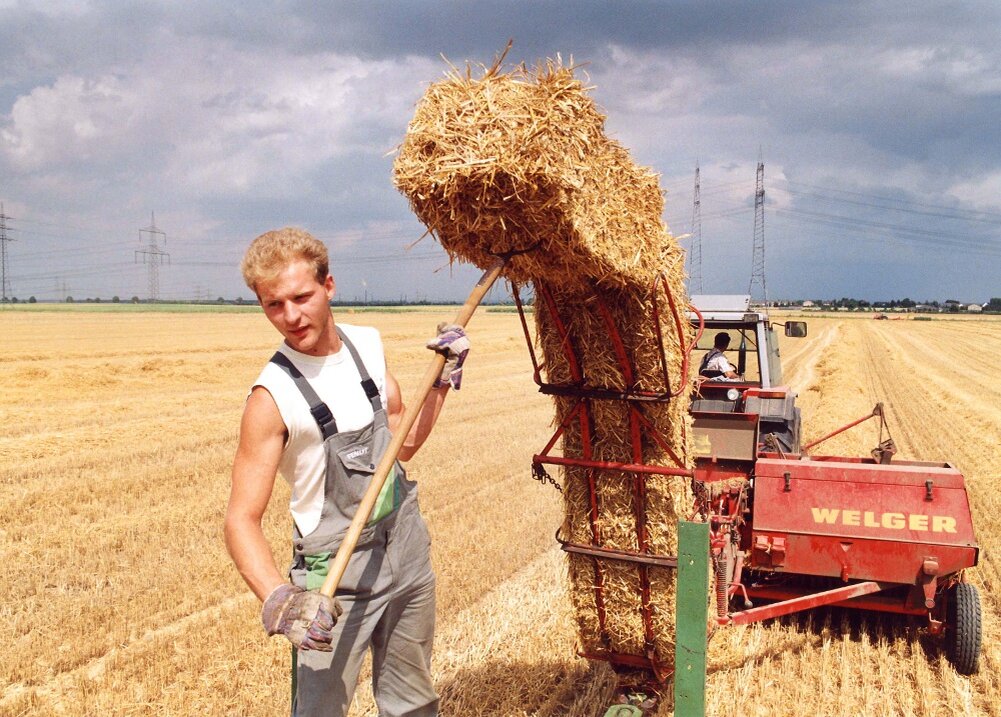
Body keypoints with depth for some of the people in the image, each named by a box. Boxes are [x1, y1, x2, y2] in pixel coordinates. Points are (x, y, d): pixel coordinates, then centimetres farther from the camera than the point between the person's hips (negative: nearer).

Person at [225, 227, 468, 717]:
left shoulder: (368, 343, 0)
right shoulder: (272, 396, -18)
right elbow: (242, 519, -22)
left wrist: (443, 380, 2)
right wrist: (278, 600, -37)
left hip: (409, 552, 6)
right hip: (336, 571, -5)